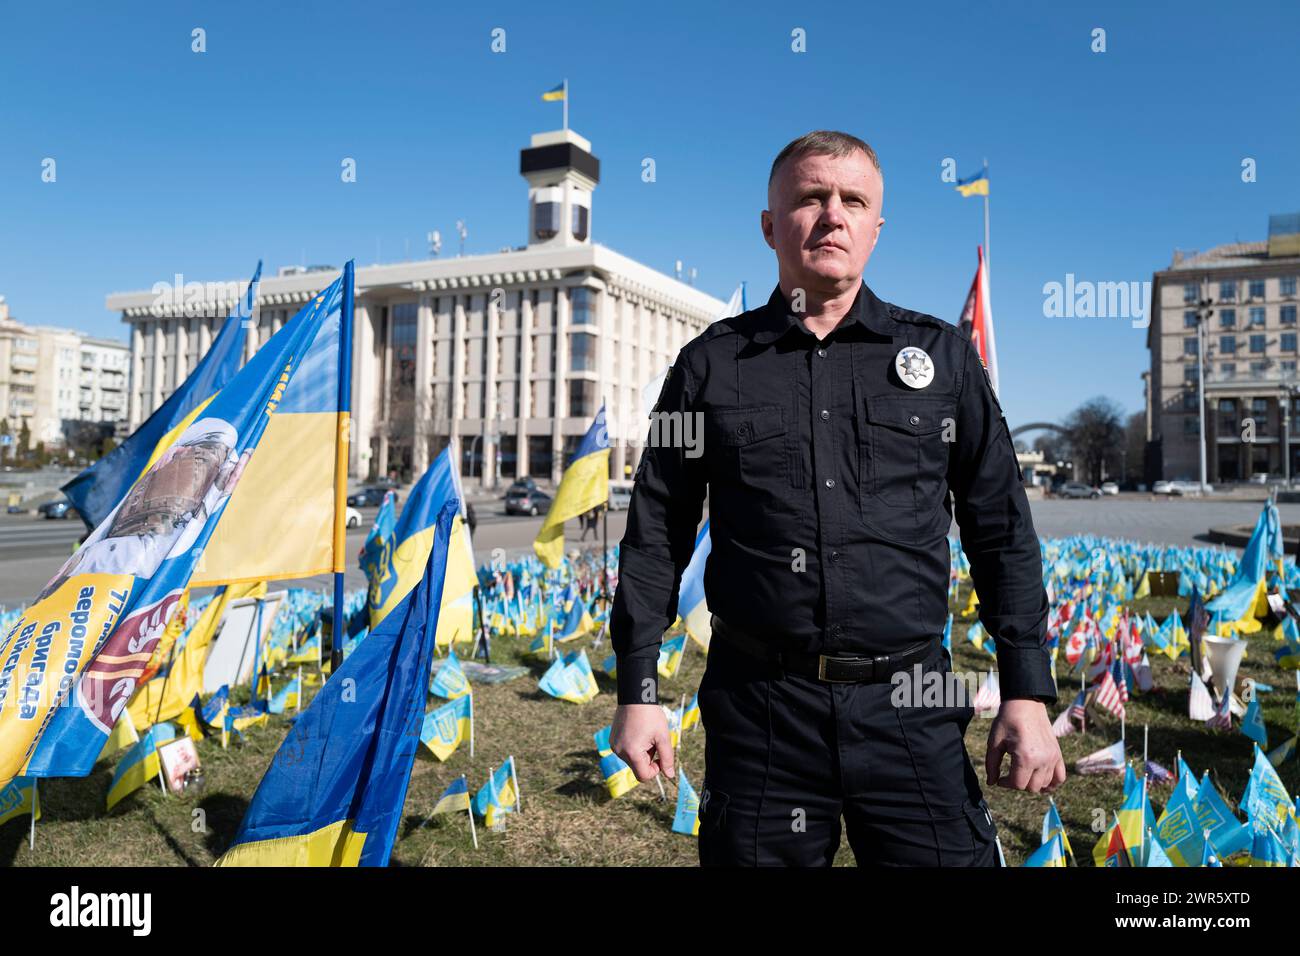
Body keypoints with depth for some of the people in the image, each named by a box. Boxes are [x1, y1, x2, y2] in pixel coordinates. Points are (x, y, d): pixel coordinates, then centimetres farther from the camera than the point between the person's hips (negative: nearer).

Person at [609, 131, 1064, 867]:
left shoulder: (942, 356, 7)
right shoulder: (712, 364, 4)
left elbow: (1001, 532, 7)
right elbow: (657, 536, 5)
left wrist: (1028, 694, 1)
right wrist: (638, 690, 1)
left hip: (909, 704, 1)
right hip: (759, 705, 0)